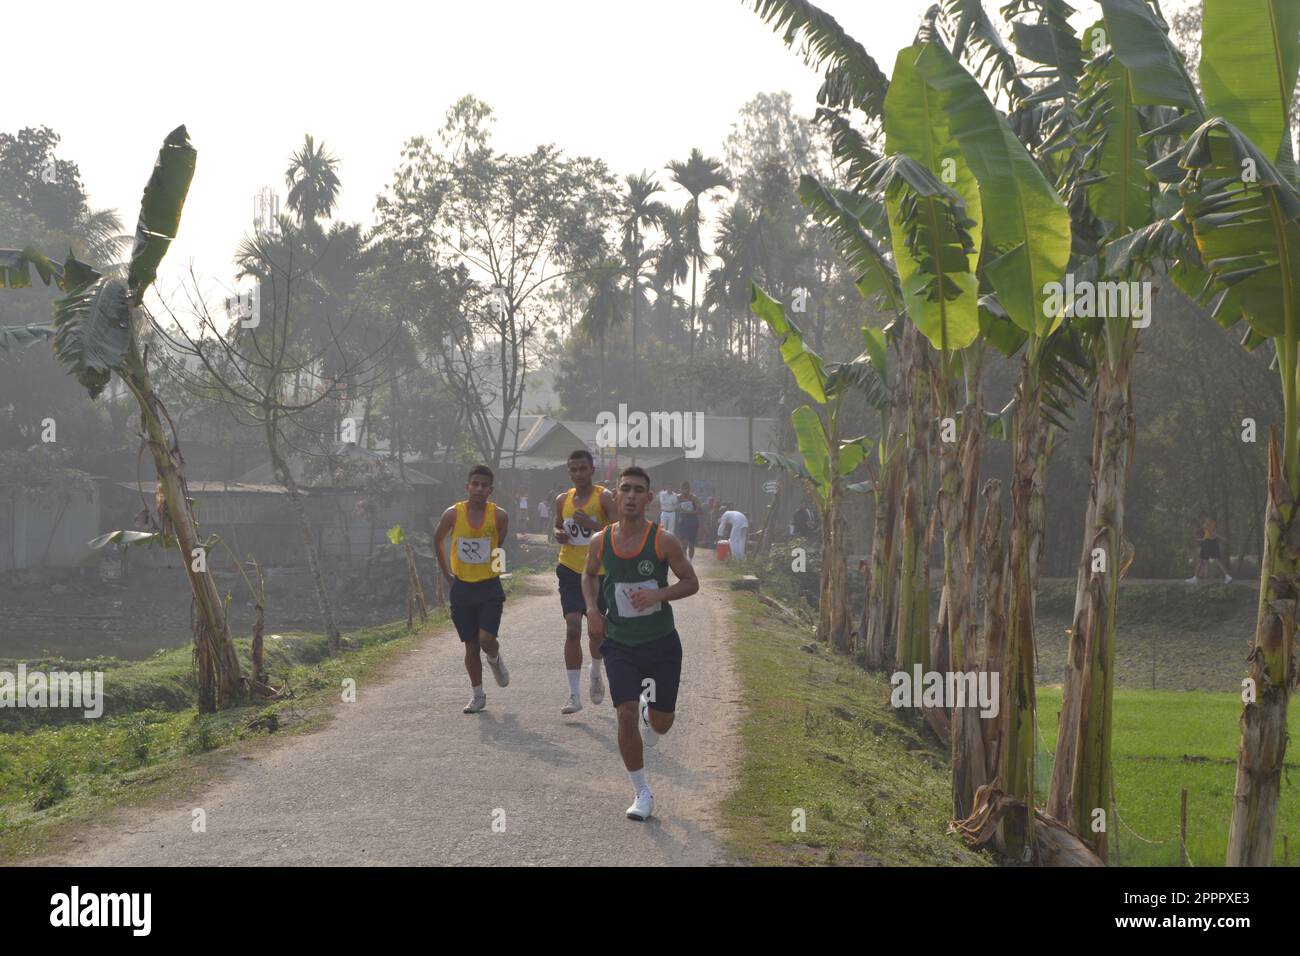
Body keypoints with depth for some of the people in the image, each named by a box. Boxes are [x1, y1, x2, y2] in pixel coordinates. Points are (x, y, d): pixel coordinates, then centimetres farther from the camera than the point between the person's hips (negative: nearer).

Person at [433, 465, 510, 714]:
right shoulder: (453, 514, -7)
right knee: (471, 646, 7)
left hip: (489, 587, -1)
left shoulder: (499, 516, -9)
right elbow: (438, 540, 10)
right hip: (462, 587, 1)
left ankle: (495, 660, 20)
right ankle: (478, 695, 21)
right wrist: (446, 573, 11)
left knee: (486, 639, -16)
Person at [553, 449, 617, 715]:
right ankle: (574, 695, -8)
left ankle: (596, 675, 41)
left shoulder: (604, 497, -8)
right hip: (570, 571, 2)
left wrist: (592, 524, -28)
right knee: (572, 630, -10)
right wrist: (558, 534, -1)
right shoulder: (563, 500, 6)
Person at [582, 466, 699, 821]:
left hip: (662, 644, 0)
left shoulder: (663, 541, -12)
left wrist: (657, 594, -21)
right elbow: (589, 574, 17)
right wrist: (591, 608, 0)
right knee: (626, 714, -14)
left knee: (662, 721, 9)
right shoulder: (600, 542, -4)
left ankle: (650, 722, 49)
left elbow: (691, 583, -4)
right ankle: (642, 793, 2)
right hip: (620, 644, 1)